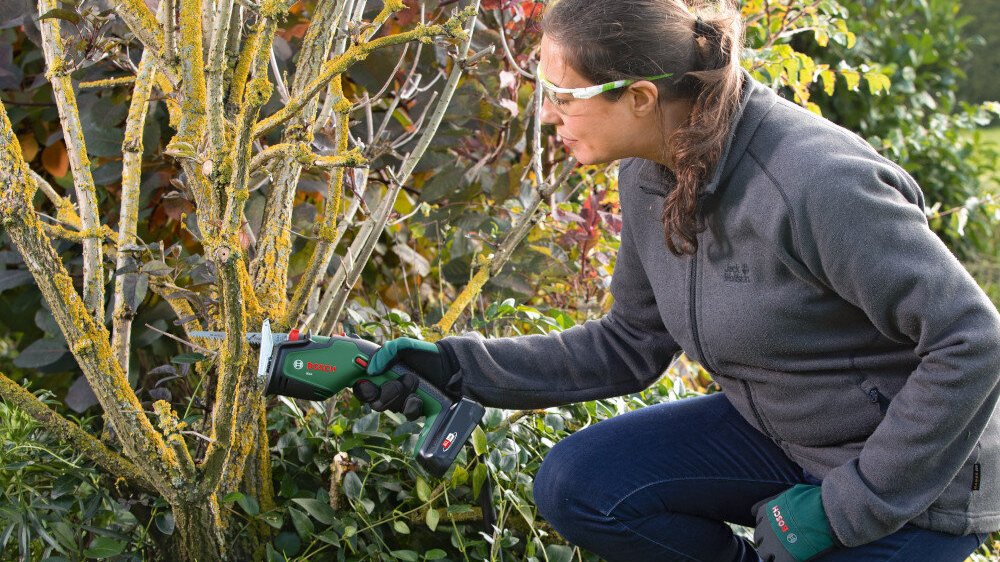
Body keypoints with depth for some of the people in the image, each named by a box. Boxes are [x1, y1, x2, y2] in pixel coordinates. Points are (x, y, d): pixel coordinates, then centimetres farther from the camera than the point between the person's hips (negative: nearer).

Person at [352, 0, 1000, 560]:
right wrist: (460, 366, -2)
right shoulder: (649, 179, -4)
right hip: (774, 431, 7)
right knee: (575, 486, -9)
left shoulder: (816, 184, -30)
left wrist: (848, 506, -21)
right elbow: (630, 347, 7)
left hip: (916, 472, -7)